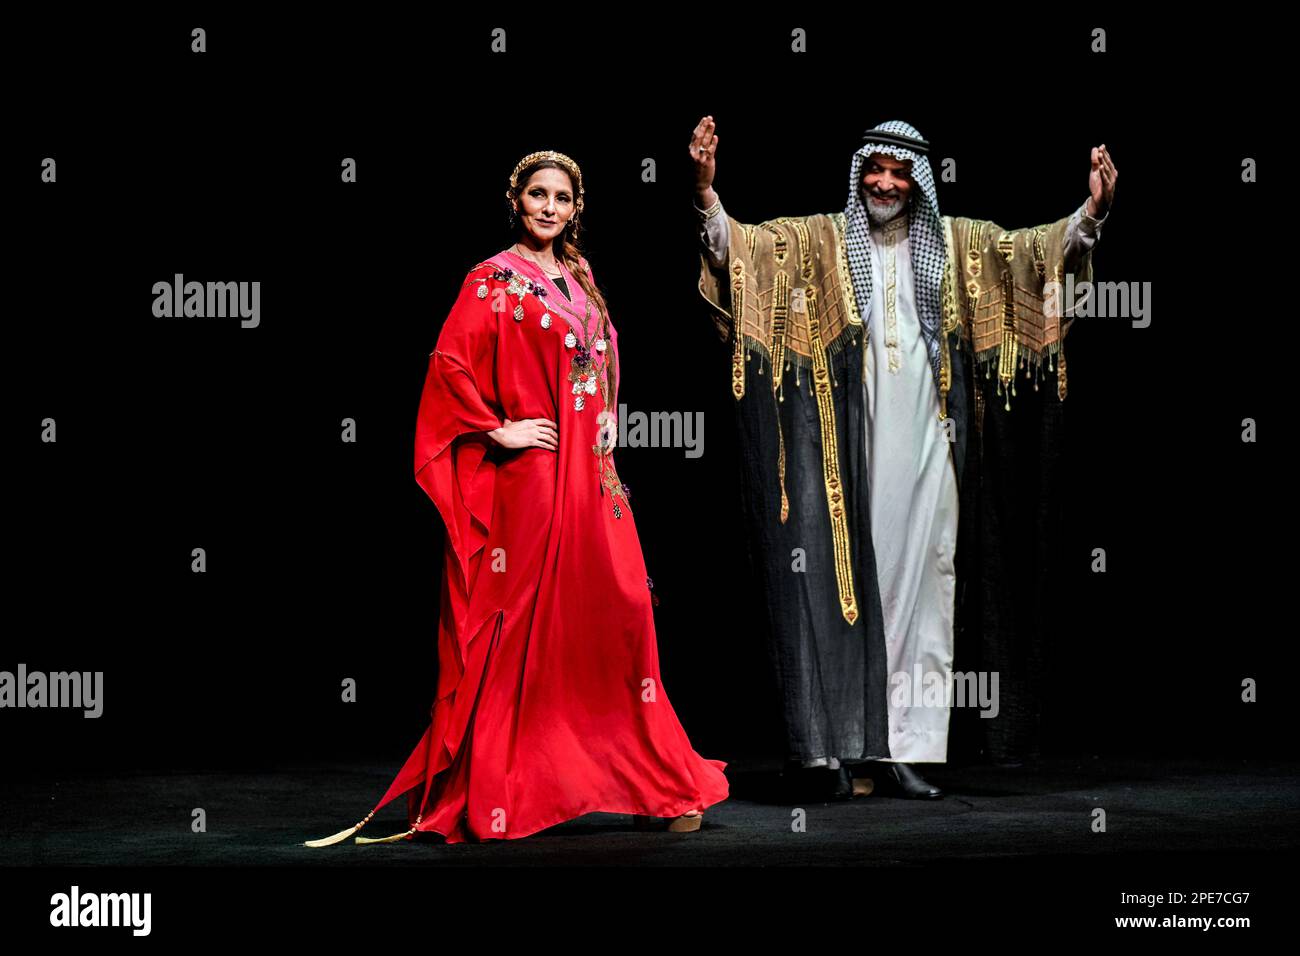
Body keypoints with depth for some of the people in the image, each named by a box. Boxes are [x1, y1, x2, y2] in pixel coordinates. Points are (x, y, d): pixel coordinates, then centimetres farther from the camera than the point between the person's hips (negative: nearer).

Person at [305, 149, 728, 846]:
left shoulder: (577, 280, 17)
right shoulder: (493, 281, -4)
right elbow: (449, 364, -12)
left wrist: (606, 424, 14)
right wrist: (499, 430, -16)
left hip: (589, 476, 6)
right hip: (528, 475, -6)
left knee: (615, 616, 4)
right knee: (526, 624, -4)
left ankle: (649, 786, 10)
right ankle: (497, 792, 3)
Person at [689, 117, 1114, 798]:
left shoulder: (956, 243, 11)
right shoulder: (821, 241, 6)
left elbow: (1034, 249, 3)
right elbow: (742, 245, -6)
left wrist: (1090, 212, -13)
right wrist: (707, 191, -23)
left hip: (924, 448, 2)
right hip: (846, 452, -2)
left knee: (920, 588, 2)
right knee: (842, 584, -4)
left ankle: (902, 751, 6)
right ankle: (841, 747, -2)